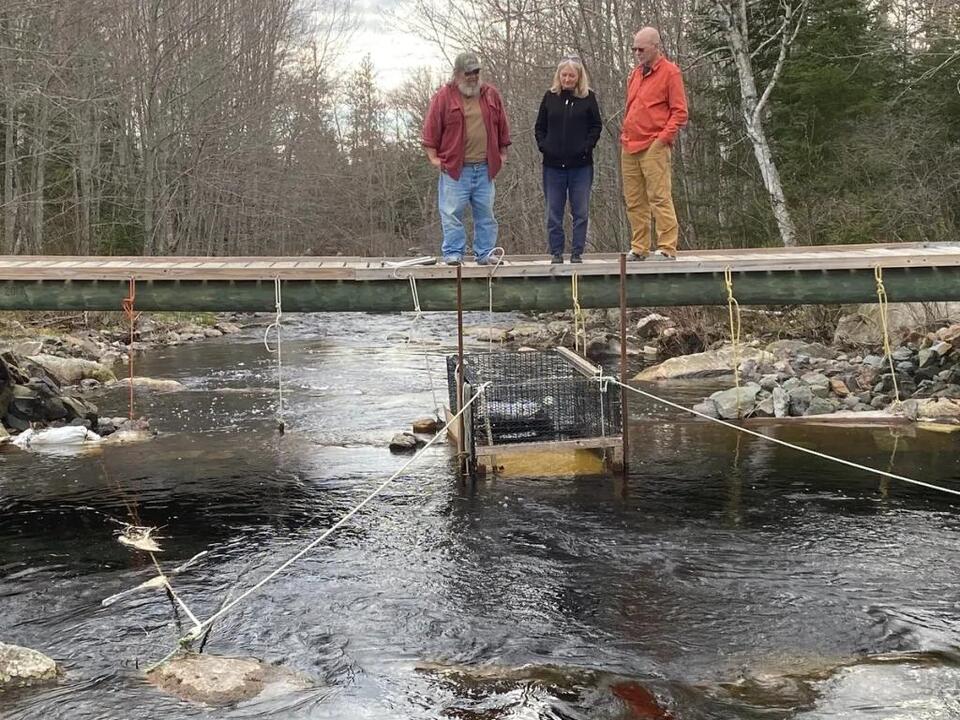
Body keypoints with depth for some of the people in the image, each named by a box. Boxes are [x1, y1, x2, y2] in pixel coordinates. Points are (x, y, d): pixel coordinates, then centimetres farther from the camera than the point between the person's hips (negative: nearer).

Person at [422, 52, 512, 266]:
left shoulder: (491, 94, 10)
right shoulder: (444, 96, 0)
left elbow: (502, 126, 16)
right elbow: (431, 128, -1)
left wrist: (502, 153, 12)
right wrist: (433, 157, -5)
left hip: (485, 168, 3)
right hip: (454, 168, -3)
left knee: (485, 214, 7)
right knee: (452, 213, -3)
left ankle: (485, 253, 14)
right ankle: (453, 253, 5)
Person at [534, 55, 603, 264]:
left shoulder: (588, 97, 2)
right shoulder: (550, 97, 7)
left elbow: (596, 126, 4)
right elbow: (539, 127, 11)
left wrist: (586, 147, -8)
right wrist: (543, 146, -3)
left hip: (581, 165, -1)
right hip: (553, 165, 2)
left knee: (581, 212, 1)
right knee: (553, 213, 4)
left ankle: (577, 253, 9)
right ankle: (556, 253, 11)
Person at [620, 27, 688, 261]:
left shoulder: (670, 72, -1)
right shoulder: (635, 74, 20)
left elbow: (680, 112, -6)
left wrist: (664, 138, -13)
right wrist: (624, 135, 14)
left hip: (653, 148, -7)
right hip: (629, 148, 7)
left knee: (659, 198, -10)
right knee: (634, 202, 7)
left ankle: (667, 248, -8)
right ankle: (639, 248, 13)